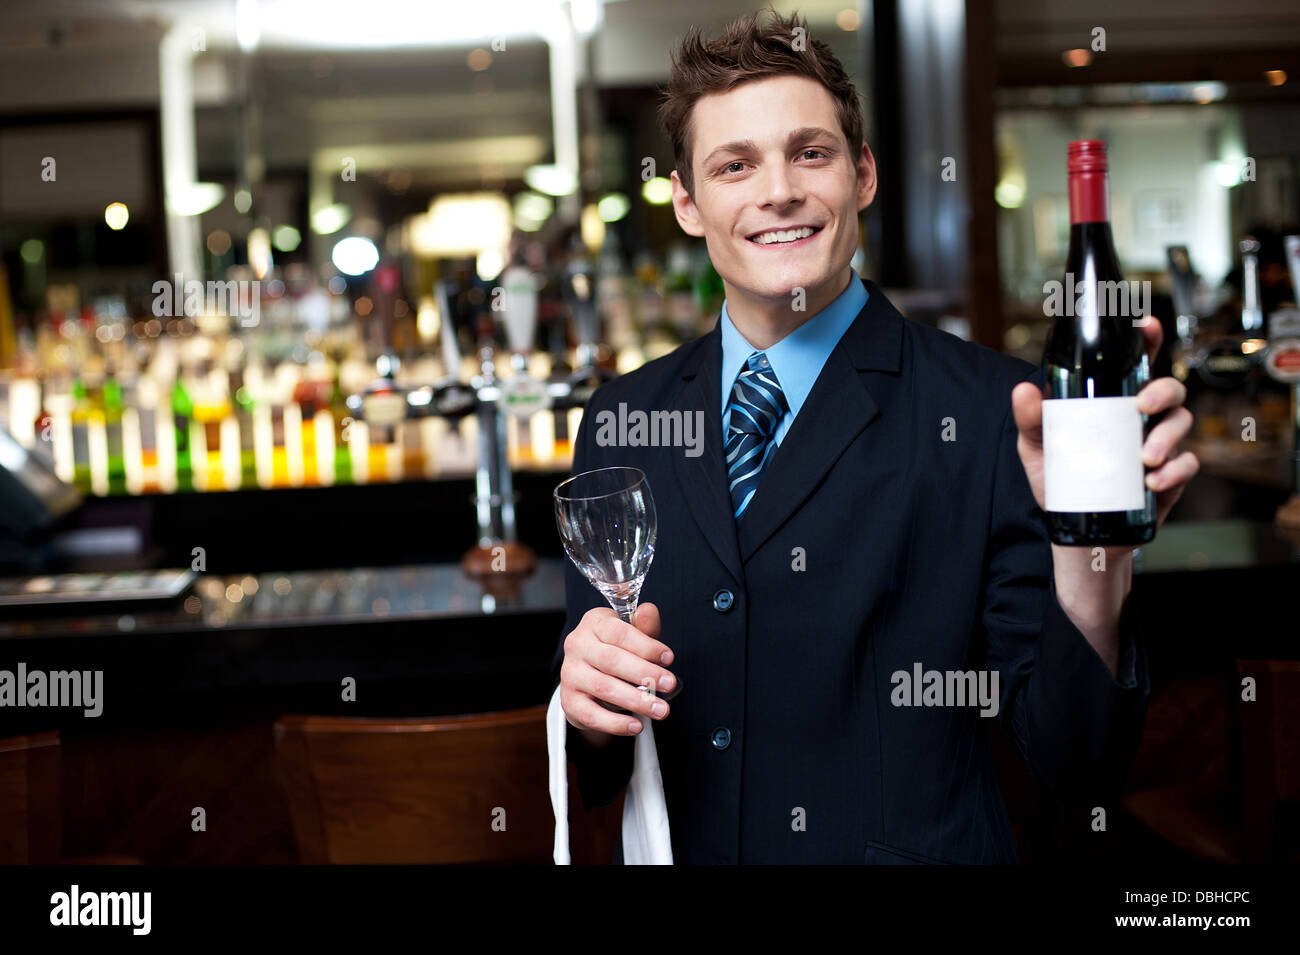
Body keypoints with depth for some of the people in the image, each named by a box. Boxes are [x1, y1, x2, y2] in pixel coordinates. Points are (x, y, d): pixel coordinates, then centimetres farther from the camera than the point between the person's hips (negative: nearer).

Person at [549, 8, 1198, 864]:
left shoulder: (992, 410, -13)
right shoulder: (621, 420, -2)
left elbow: (1077, 762, -15)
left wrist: (1089, 556, -31)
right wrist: (589, 704, -18)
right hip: (673, 852, 3)